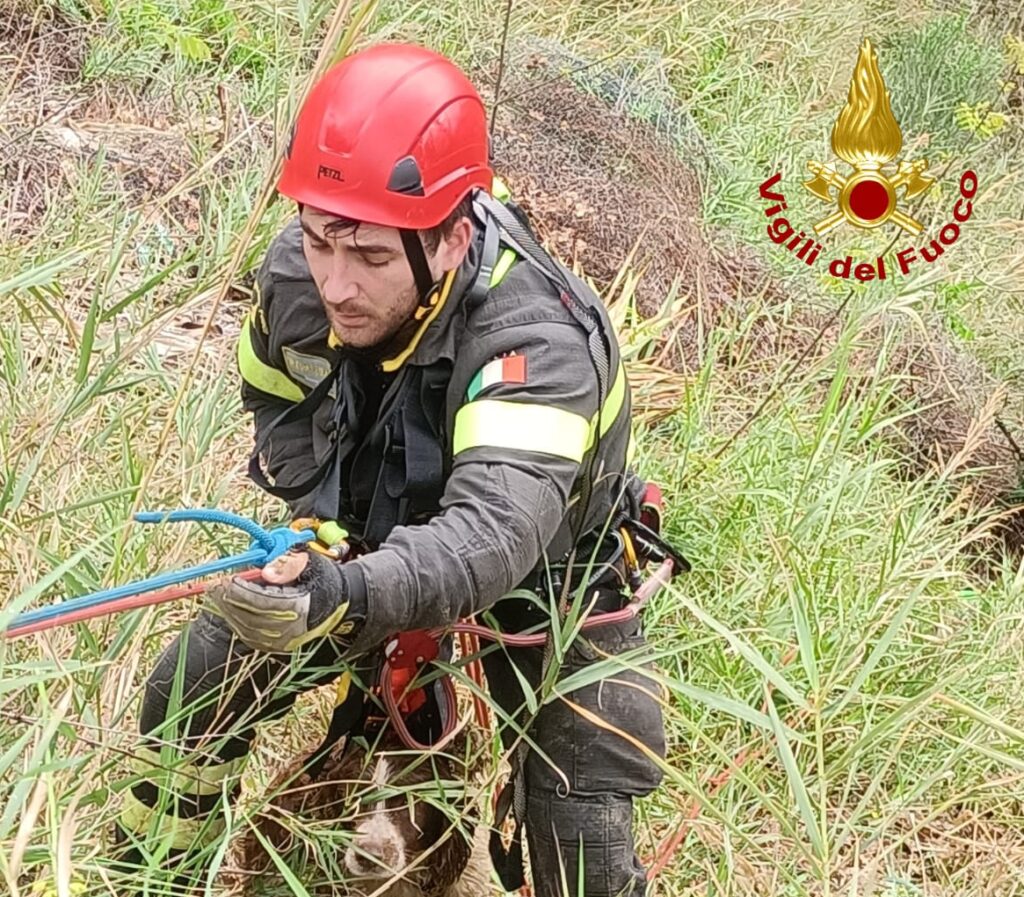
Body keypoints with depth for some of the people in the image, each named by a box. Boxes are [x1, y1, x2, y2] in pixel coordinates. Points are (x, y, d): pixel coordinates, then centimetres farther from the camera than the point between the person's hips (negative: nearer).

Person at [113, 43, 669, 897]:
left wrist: (347, 592, -74)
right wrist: (317, 521, -10)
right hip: (366, 548, 5)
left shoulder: (538, 343, -41)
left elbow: (495, 533, -57)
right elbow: (275, 400, 4)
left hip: (538, 580, -5)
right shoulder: (295, 277, -21)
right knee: (191, 691, -1)